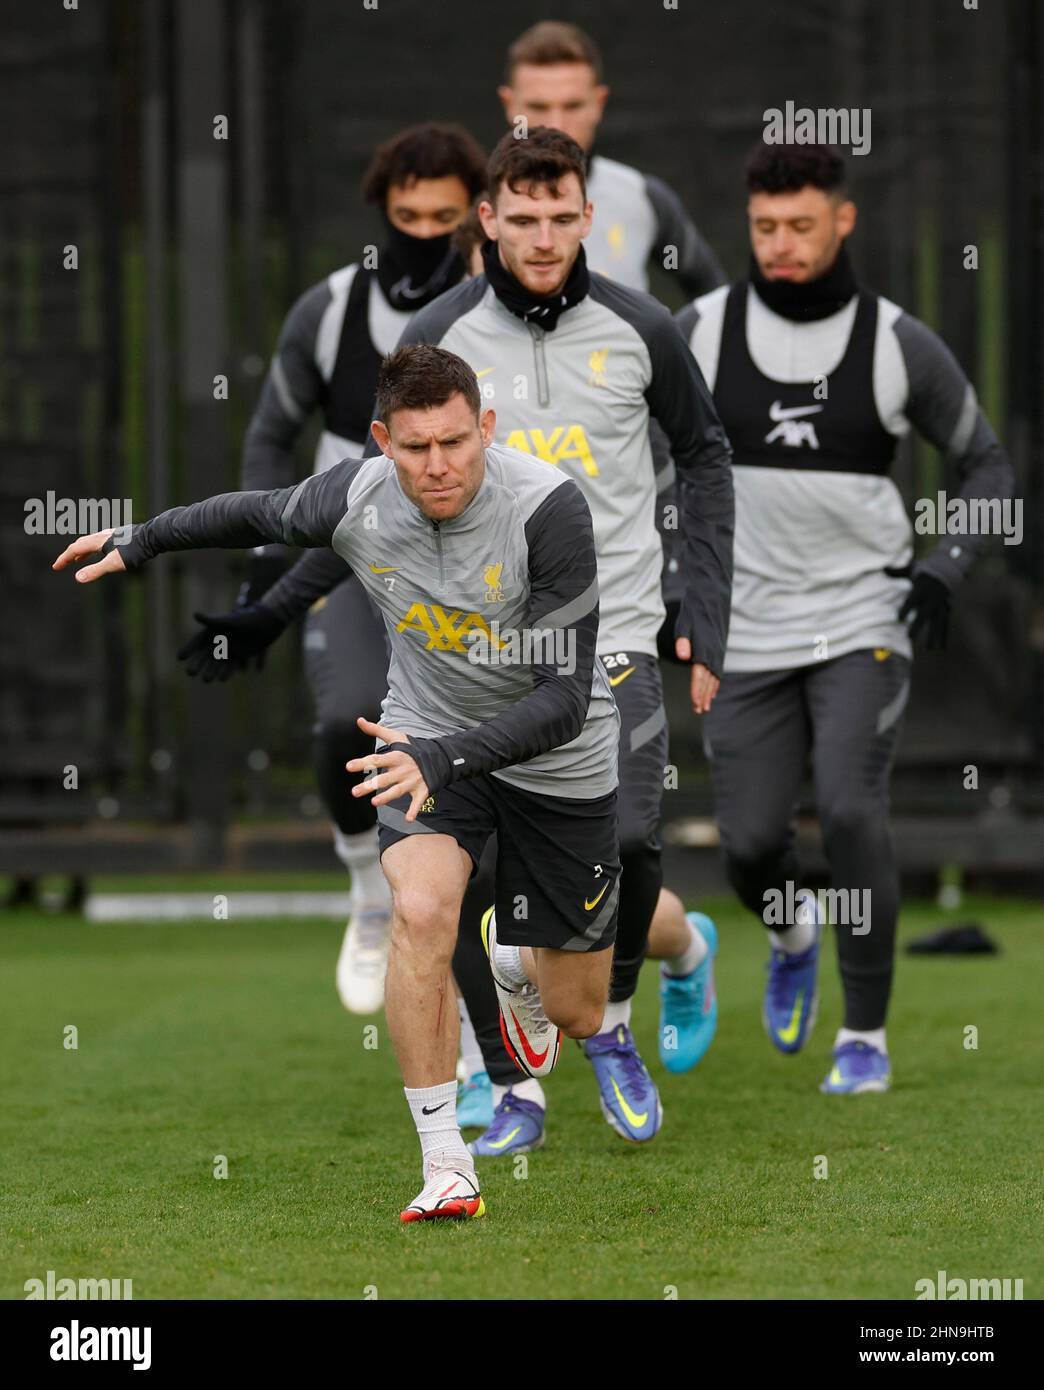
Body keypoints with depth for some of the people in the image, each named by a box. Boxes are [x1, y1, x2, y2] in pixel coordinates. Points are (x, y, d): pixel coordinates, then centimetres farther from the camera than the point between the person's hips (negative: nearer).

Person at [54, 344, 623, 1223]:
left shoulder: (550, 508, -31)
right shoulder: (355, 501, -20)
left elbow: (564, 698, -32)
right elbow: (259, 515, 7)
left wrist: (445, 757, -44)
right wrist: (141, 542, 12)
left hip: (557, 759, -1)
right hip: (428, 736, 1)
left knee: (577, 1014, 8)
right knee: (421, 910, -30)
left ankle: (515, 968, 49)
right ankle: (445, 1165, -19)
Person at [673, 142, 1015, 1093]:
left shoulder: (900, 346, -6)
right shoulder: (703, 331, -4)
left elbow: (988, 465, 7)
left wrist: (945, 571, -8)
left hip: (864, 621, -2)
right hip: (750, 633, 2)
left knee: (851, 811, -19)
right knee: (751, 844, -1)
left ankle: (866, 1037, -4)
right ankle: (793, 939, 37)